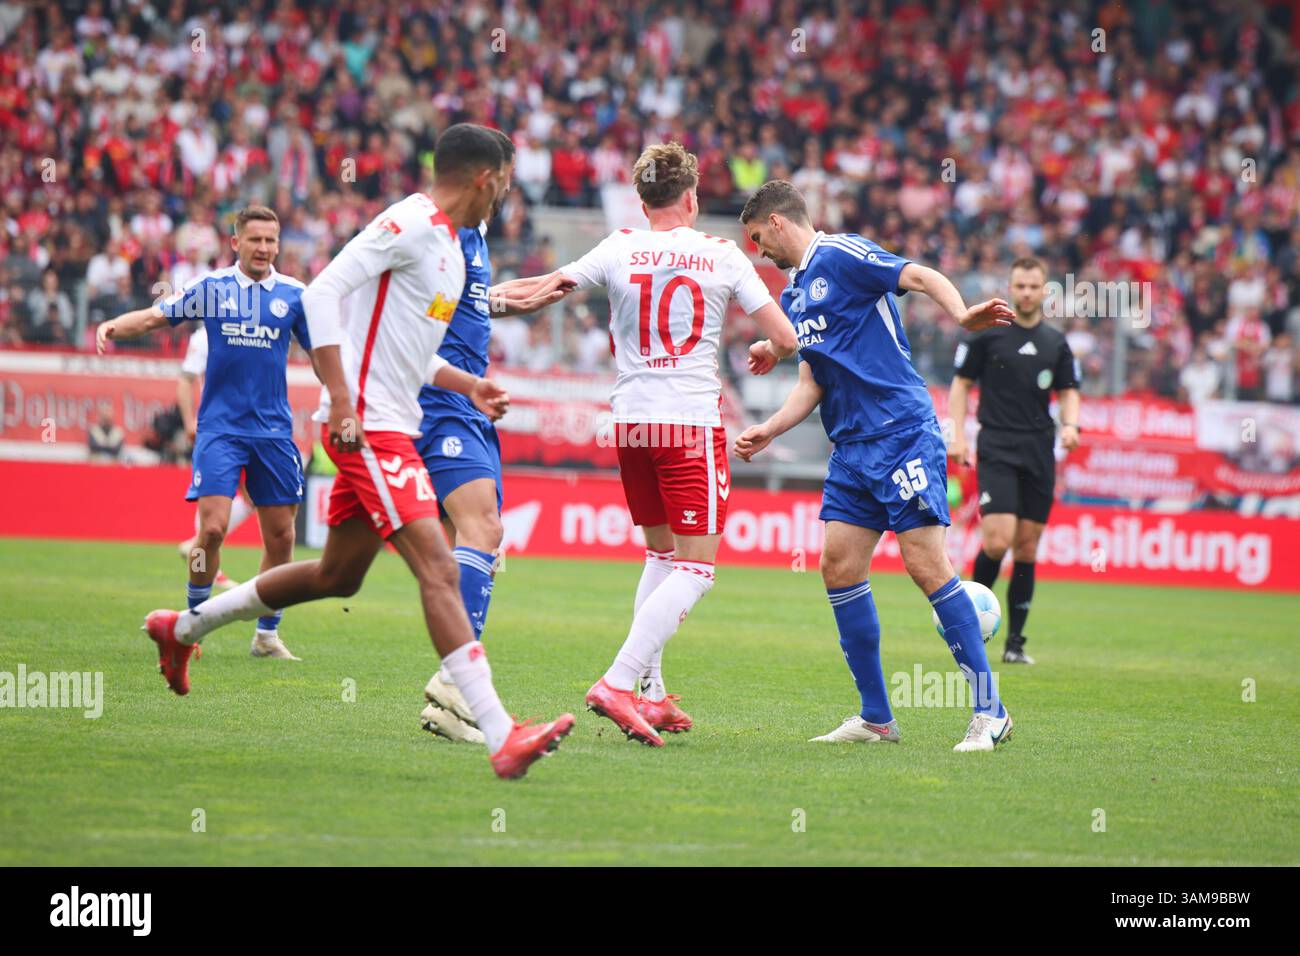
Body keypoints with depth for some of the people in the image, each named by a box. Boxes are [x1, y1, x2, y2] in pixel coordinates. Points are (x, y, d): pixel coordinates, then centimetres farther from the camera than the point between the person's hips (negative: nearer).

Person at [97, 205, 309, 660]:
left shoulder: (293, 294, 5)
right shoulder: (210, 288, 2)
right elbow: (154, 316, 1)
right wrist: (114, 326, -17)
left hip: (274, 429, 2)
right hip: (220, 425, -2)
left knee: (280, 536, 2)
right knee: (213, 526, -13)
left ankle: (267, 632, 16)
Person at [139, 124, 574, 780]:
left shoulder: (449, 245, 17)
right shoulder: (410, 224, -13)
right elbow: (324, 291, -20)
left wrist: (467, 386, 19)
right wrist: (340, 398, -24)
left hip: (391, 426, 11)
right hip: (367, 427, -11)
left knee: (338, 576, 19)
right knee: (438, 571, -17)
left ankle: (183, 628, 36)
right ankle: (501, 739, -23)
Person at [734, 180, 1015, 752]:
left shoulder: (840, 256, -5)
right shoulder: (793, 295, 20)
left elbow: (925, 277, -15)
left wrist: (962, 316, -33)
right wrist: (768, 431, 10)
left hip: (903, 433, -9)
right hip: (851, 448, 9)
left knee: (925, 563, -12)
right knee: (839, 566, 2)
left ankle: (989, 711, -8)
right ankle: (876, 718, 9)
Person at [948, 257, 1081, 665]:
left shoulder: (1056, 342, 11)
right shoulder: (987, 333, 1)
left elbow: (1068, 391, 18)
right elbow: (961, 383, 5)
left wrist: (1070, 425, -2)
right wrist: (958, 436, -5)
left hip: (1040, 453, 4)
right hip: (997, 449, -4)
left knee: (1027, 547, 3)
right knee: (998, 540, -17)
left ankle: (1015, 642, 8)